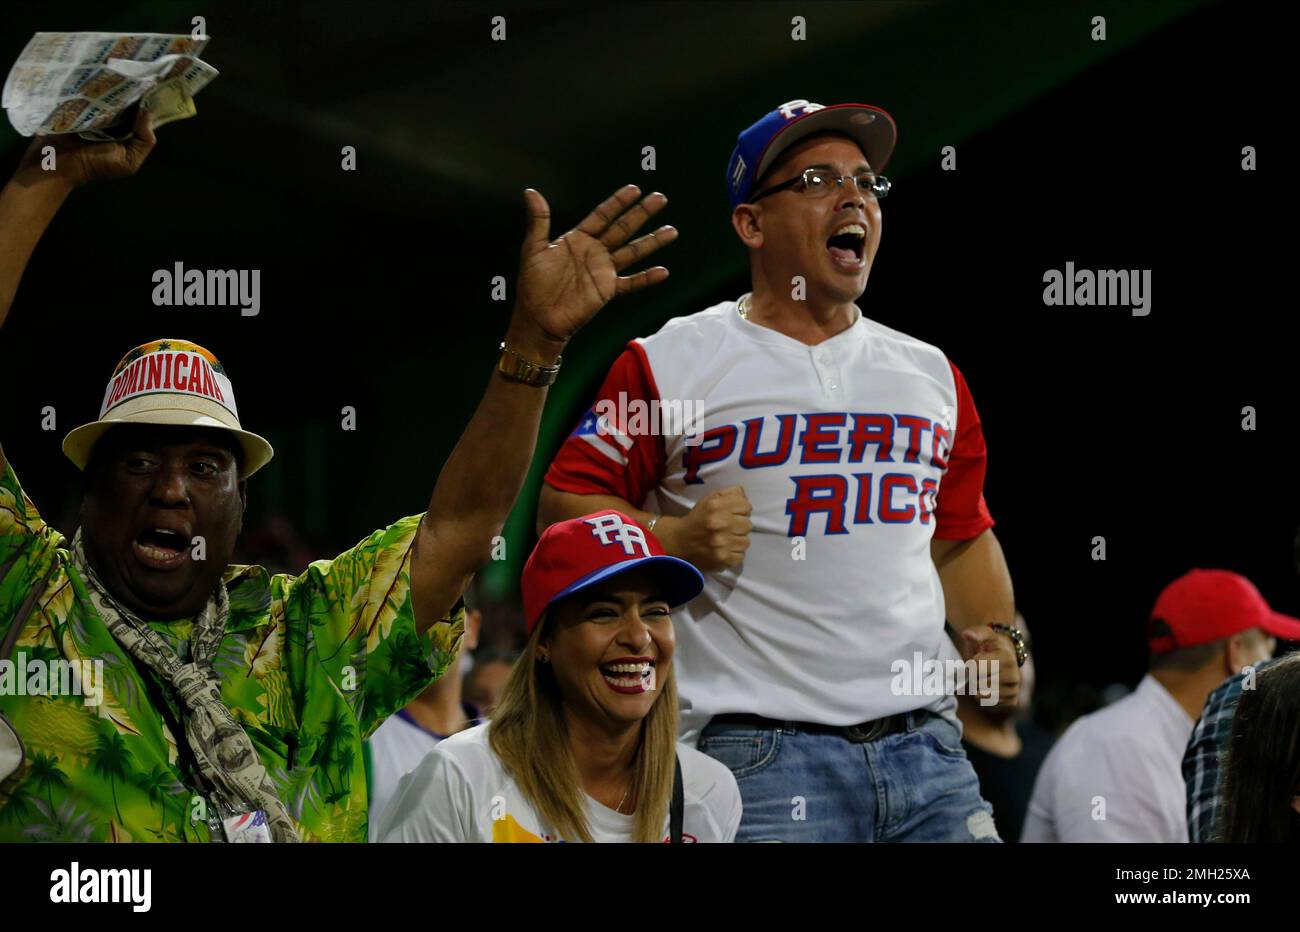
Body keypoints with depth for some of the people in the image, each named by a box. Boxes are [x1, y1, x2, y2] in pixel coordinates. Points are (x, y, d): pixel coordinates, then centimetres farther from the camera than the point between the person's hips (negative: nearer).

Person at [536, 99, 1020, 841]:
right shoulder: (671, 364, 1)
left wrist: (998, 635, 11)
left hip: (927, 745, 5)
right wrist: (671, 539, -12)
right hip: (761, 751, -5)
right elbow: (565, 503, 4)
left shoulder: (931, 375, 17)